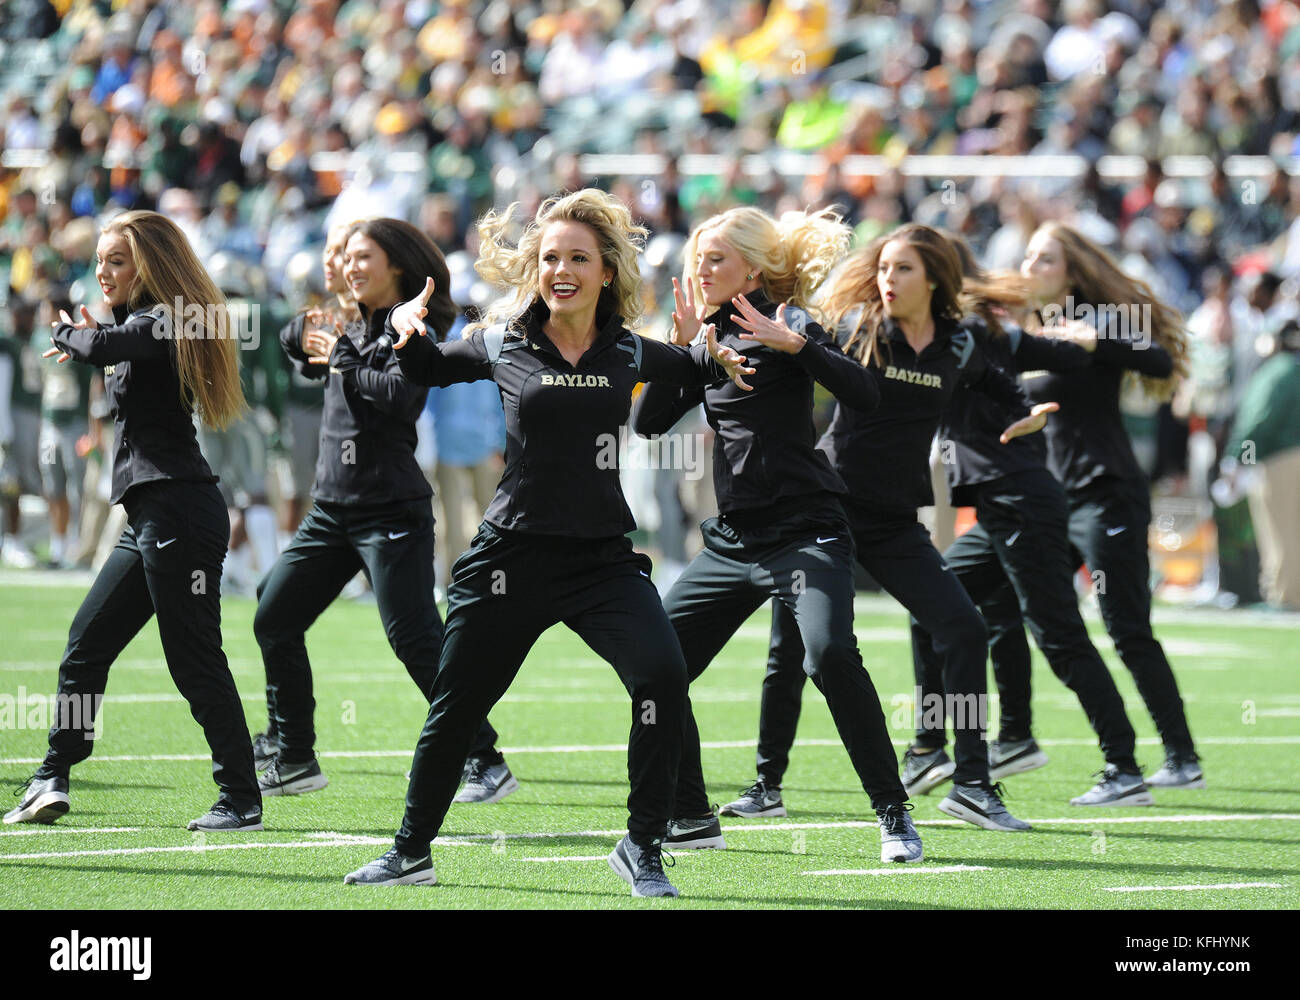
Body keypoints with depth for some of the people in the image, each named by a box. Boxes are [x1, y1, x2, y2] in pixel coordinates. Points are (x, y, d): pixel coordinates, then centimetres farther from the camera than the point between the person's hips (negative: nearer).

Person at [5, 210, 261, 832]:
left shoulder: (156, 323, -11)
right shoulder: (145, 326, 19)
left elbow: (101, 346, -28)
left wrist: (67, 335, -7)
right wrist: (85, 338, 13)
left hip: (178, 511, -11)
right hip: (151, 518, 11)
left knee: (195, 661, -7)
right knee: (86, 646, 11)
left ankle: (241, 801, -3)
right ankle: (52, 781, 15)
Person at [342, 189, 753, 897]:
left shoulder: (629, 352, 1)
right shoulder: (502, 343, -1)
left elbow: (692, 370, 21)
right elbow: (426, 371, 16)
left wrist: (718, 359, -1)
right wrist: (407, 330, -4)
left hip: (603, 558, 0)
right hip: (512, 555, 0)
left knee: (662, 677, -21)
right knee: (456, 706, 7)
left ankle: (643, 848, -7)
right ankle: (411, 851, 28)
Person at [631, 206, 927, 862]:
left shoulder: (785, 324, -6)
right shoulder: (713, 336, 13)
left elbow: (864, 395, -20)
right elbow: (648, 422, 7)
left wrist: (794, 344, -30)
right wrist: (680, 346, -5)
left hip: (805, 532, -7)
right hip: (733, 538, 7)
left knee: (830, 655, -29)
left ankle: (894, 815, -20)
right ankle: (691, 819, 17)